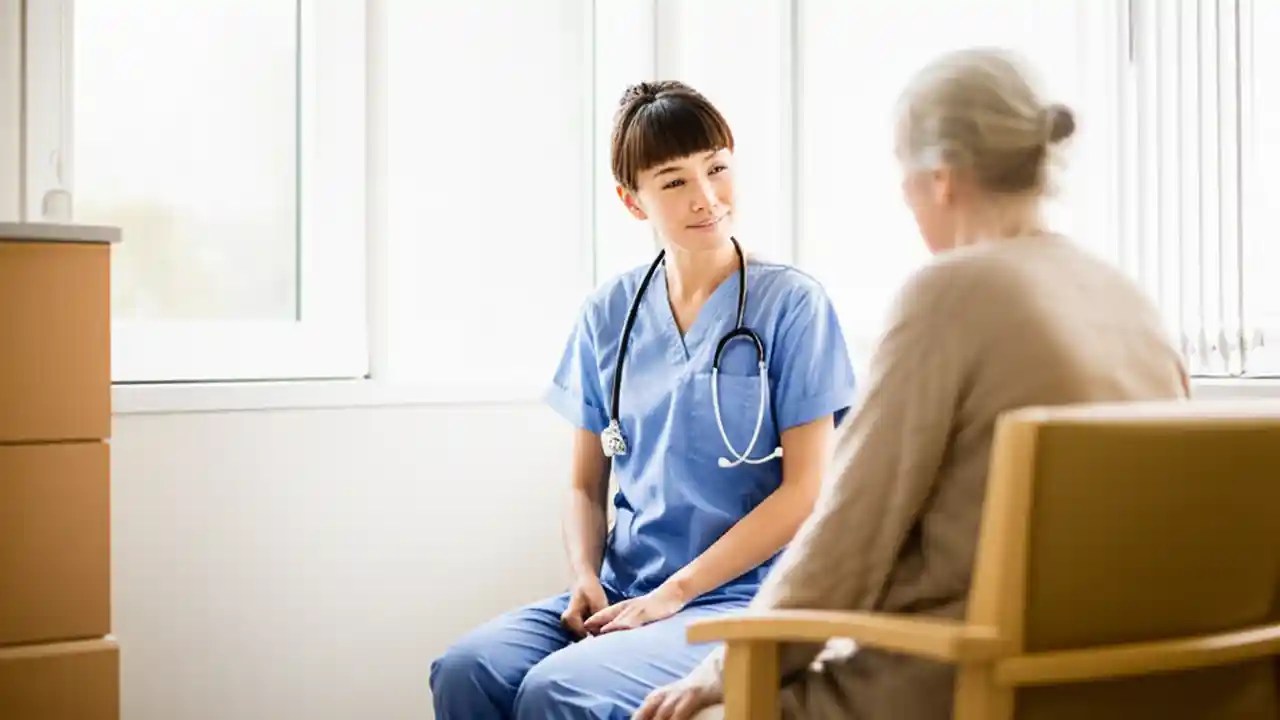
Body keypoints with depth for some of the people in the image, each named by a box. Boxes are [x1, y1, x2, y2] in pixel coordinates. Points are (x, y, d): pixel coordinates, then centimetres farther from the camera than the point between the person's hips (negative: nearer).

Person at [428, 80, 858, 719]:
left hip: (735, 600, -4)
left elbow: (805, 489, -7)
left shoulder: (790, 303, -4)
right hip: (620, 592, 5)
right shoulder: (609, 314, 10)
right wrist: (585, 577, -5)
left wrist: (672, 594, -11)